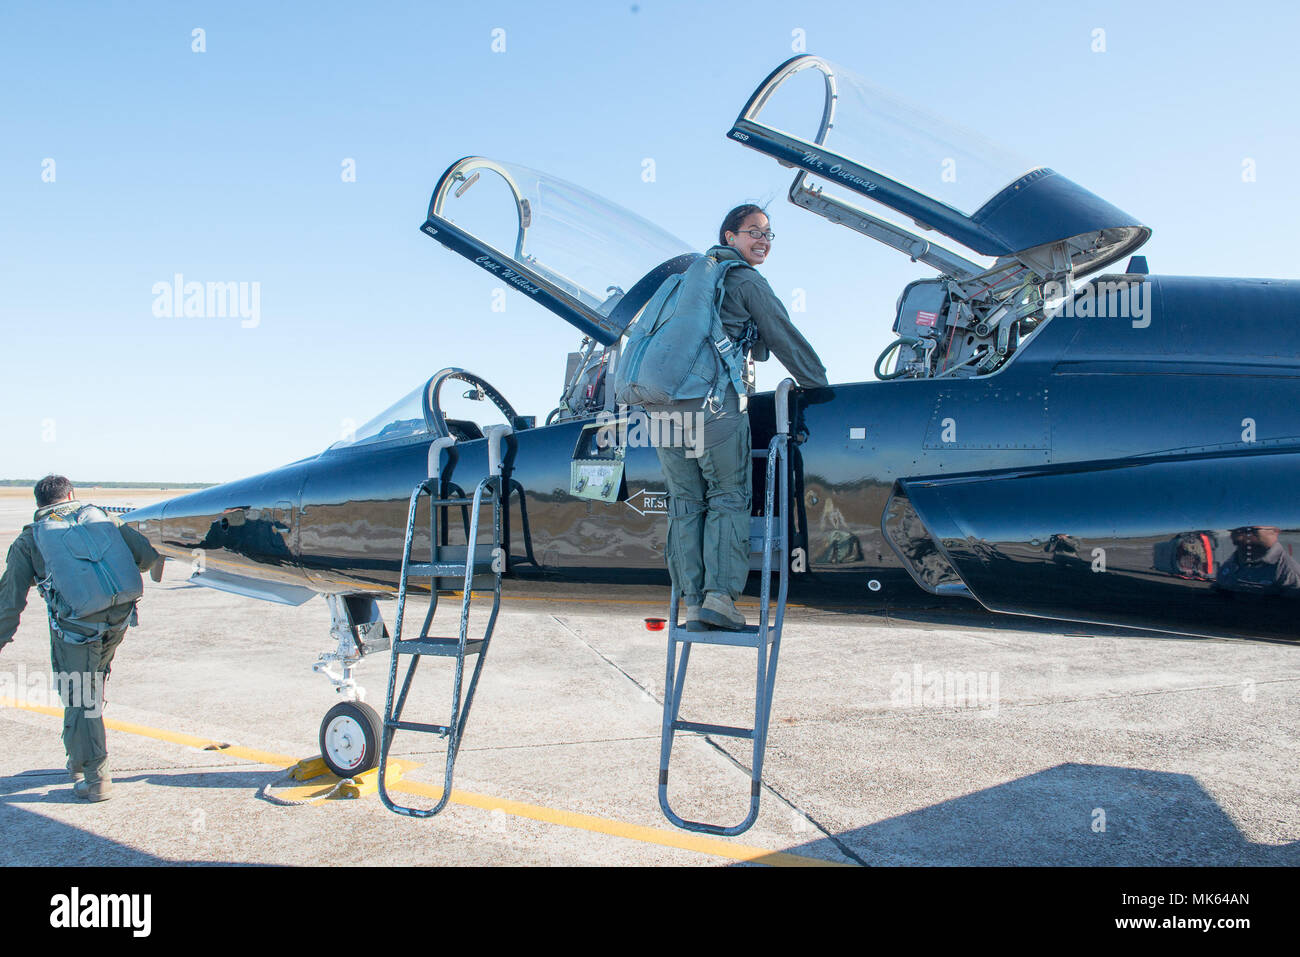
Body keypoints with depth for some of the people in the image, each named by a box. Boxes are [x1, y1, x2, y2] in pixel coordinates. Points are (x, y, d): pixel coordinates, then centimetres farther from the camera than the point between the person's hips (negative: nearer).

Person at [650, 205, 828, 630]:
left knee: (685, 503, 8)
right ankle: (719, 596, -7)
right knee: (728, 498, 2)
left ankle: (692, 603, 5)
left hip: (665, 403, 6)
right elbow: (784, 338, 7)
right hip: (713, 401, -6)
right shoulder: (746, 280, 6)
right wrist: (818, 382, 18)